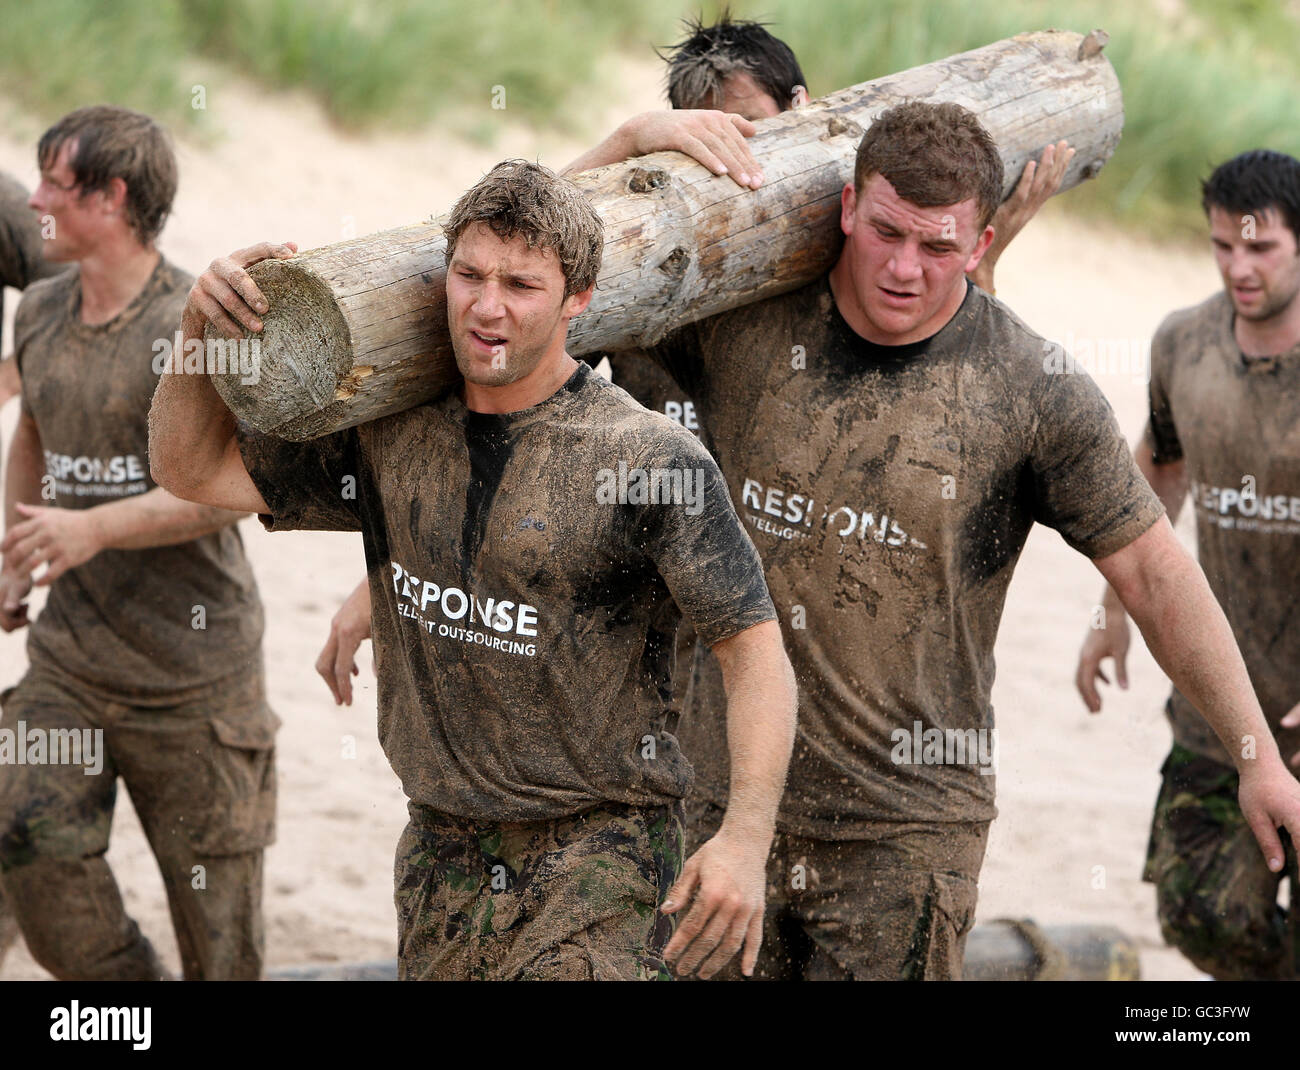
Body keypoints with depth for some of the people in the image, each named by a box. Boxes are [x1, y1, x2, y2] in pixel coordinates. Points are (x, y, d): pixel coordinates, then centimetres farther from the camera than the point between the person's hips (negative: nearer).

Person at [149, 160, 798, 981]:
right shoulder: (393, 439, 5)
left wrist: (746, 838, -24)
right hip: (442, 854, 6)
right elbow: (195, 470, 13)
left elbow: (754, 644, -13)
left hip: (595, 859, -6)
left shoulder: (654, 463, -12)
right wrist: (200, 327, -5)